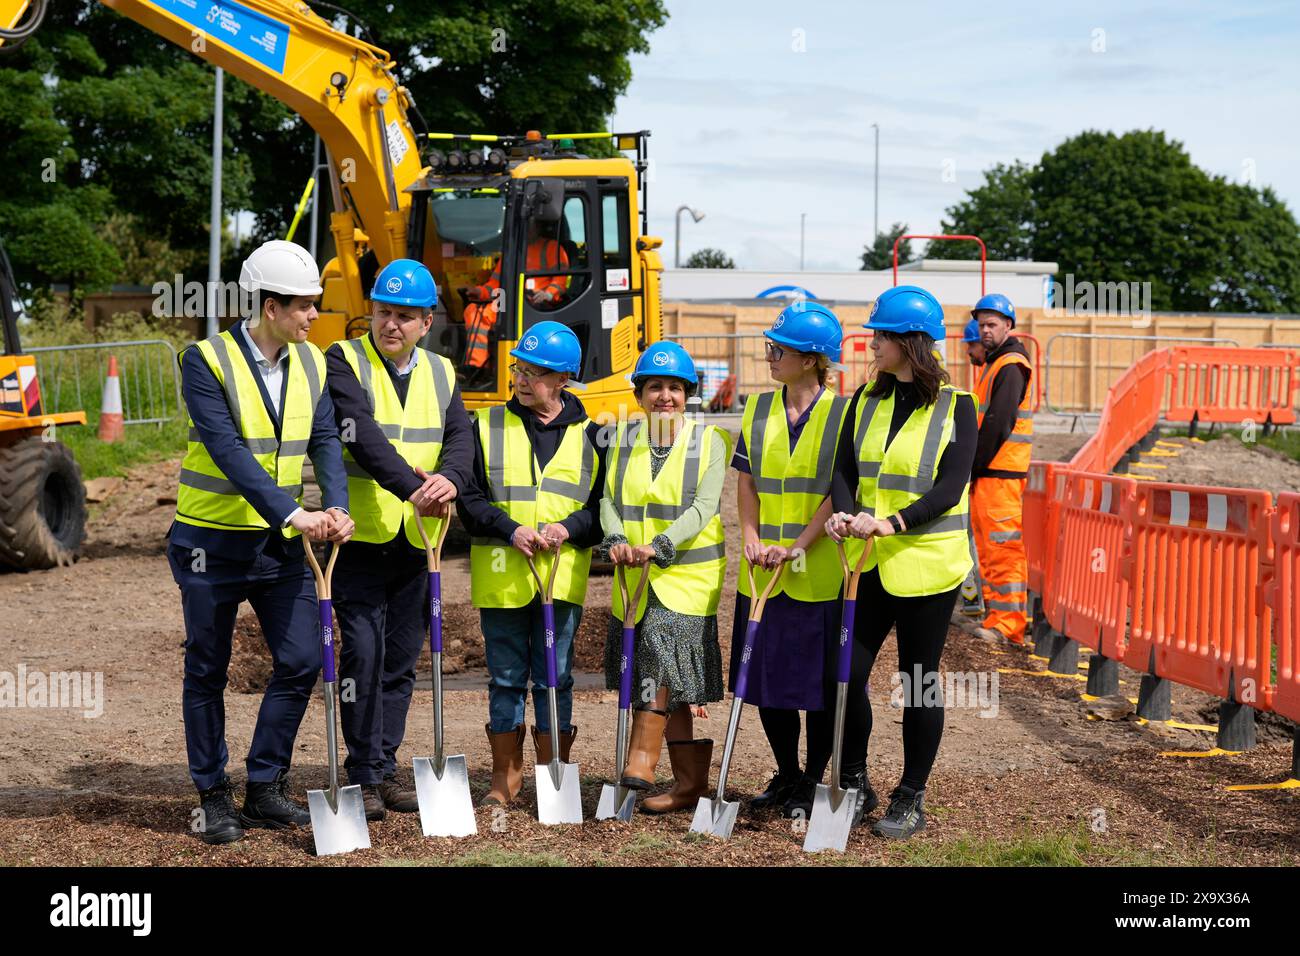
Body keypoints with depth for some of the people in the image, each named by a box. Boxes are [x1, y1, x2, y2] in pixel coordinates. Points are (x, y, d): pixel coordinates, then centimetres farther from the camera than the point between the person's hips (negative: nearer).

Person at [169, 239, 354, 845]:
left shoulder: (311, 364, 4)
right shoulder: (207, 362, -15)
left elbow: (325, 441, -3)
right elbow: (228, 451, -24)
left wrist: (337, 507, -22)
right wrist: (292, 514, -31)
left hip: (282, 543, 5)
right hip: (212, 543, -5)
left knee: (301, 660, 1)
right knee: (207, 673, 6)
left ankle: (264, 790, 15)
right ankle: (213, 797, 19)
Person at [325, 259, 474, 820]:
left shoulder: (441, 374, 11)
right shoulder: (345, 362, -6)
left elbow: (460, 438, -4)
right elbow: (363, 437, -21)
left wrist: (448, 479, -27)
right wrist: (412, 487, -34)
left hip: (415, 542, 5)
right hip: (359, 536, -5)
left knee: (401, 660, 10)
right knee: (363, 654, -7)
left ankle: (386, 769, 20)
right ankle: (363, 777, 1)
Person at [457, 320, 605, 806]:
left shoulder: (588, 435, 5)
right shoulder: (488, 427, 4)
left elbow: (604, 504, 5)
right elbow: (469, 498, 0)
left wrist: (569, 528, -13)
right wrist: (509, 529, -15)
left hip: (563, 577, 0)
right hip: (501, 577, 0)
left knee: (555, 678, 4)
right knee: (506, 678, 7)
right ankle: (506, 775, 16)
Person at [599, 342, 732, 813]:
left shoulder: (709, 441, -1)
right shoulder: (624, 439, 9)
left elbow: (702, 509, -11)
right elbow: (609, 499, 3)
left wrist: (658, 546, -24)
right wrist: (616, 539, -18)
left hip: (687, 575, -4)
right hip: (637, 579, 4)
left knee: (659, 653, -21)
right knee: (671, 684, 6)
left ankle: (641, 759, -13)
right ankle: (690, 782, 12)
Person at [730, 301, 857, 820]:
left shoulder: (842, 413, -5)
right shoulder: (758, 409, 9)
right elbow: (746, 480, 9)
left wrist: (798, 547, -17)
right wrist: (752, 539, -6)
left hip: (821, 575, -5)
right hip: (764, 574, 5)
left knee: (822, 682, 2)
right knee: (767, 678, 9)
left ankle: (815, 782, 15)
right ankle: (786, 775, 24)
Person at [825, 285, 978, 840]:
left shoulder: (955, 406, -8)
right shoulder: (867, 399, 7)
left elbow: (949, 489, -15)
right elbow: (845, 469, 1)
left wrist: (894, 524, -29)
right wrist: (843, 514, -20)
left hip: (925, 563, -4)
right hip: (870, 563, 5)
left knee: (919, 681, 6)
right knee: (848, 673, 2)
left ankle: (911, 800, 18)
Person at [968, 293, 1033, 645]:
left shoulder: (1010, 366, -12)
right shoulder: (995, 363, 21)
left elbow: (997, 424, -20)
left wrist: (974, 465, -16)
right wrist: (973, 465, 15)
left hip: (1000, 471, -11)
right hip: (989, 471, 11)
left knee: (1003, 547, -10)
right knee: (990, 546, 14)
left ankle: (1008, 624, -9)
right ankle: (996, 614, 21)